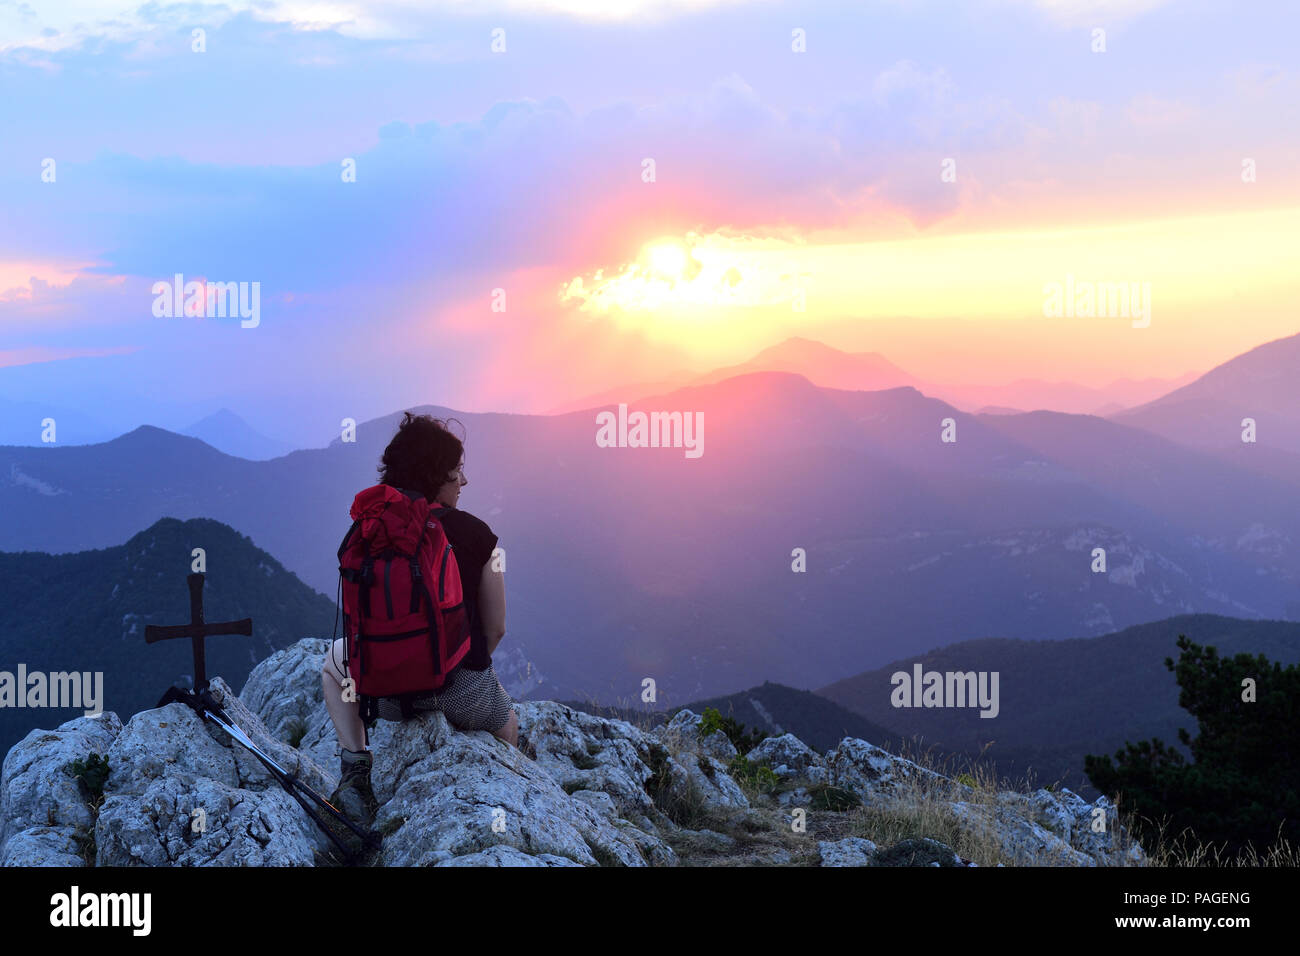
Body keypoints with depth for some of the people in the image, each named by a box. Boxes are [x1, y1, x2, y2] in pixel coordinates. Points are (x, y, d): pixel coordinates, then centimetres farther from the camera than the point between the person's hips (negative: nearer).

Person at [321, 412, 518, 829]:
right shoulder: (476, 534, -9)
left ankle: (355, 771, 17)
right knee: (507, 724, 36)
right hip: (465, 694, 0)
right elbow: (495, 629, -2)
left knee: (336, 657, 33)